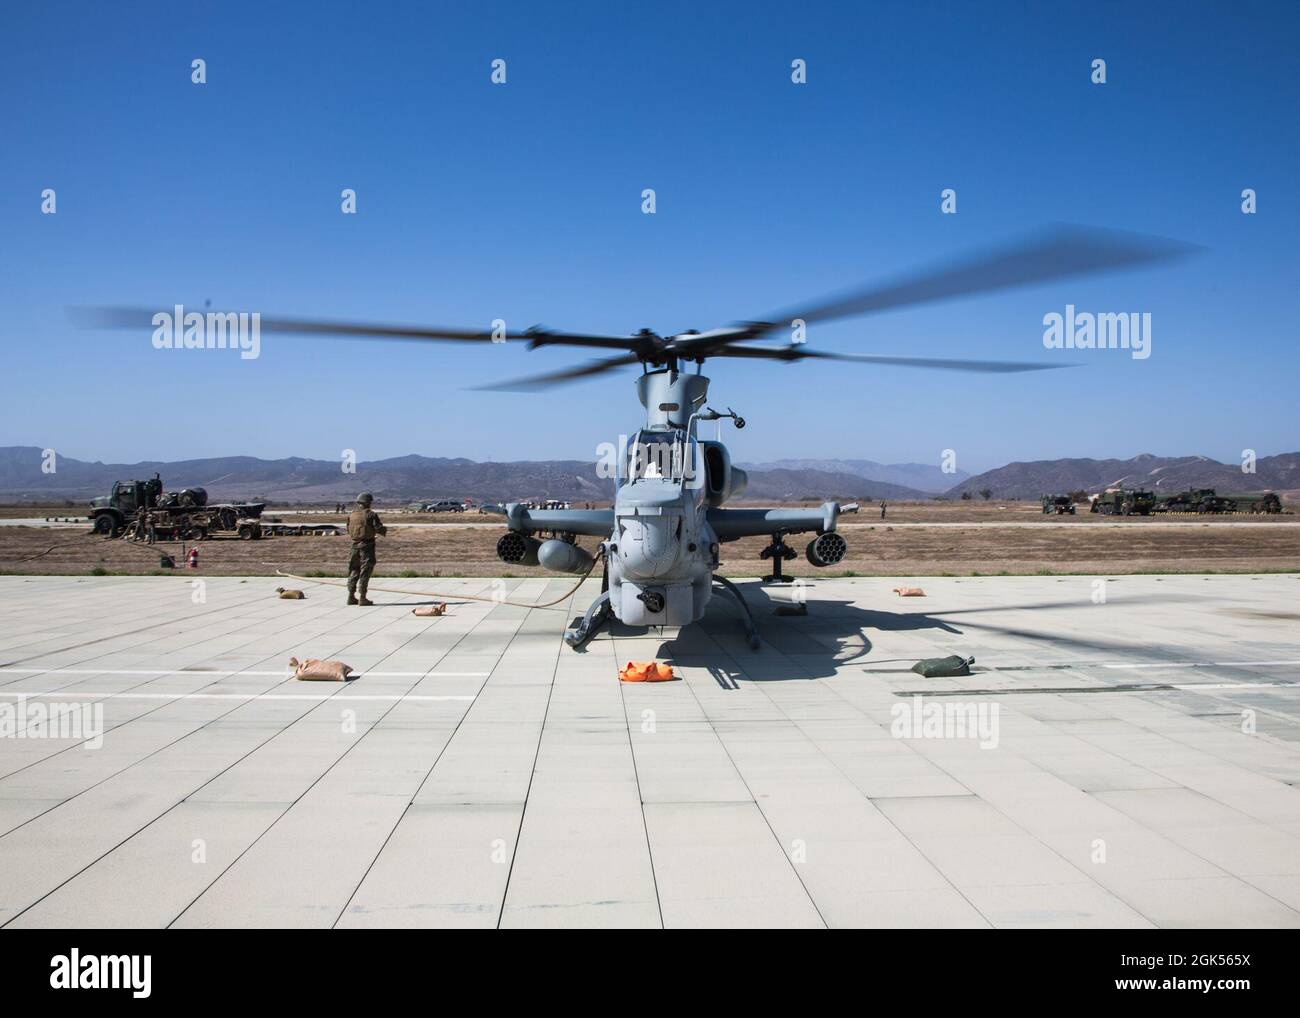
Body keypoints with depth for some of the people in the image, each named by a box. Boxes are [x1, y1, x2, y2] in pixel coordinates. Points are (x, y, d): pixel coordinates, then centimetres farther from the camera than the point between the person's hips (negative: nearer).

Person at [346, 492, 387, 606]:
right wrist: (385, 529, 9)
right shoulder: (371, 514, -10)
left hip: (355, 544, 6)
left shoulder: (352, 514, 7)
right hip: (367, 545, -5)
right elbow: (379, 529, -13)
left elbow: (348, 530, 14)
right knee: (365, 571, -2)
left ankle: (351, 596, 16)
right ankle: (362, 598, -3)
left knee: (354, 570, 14)